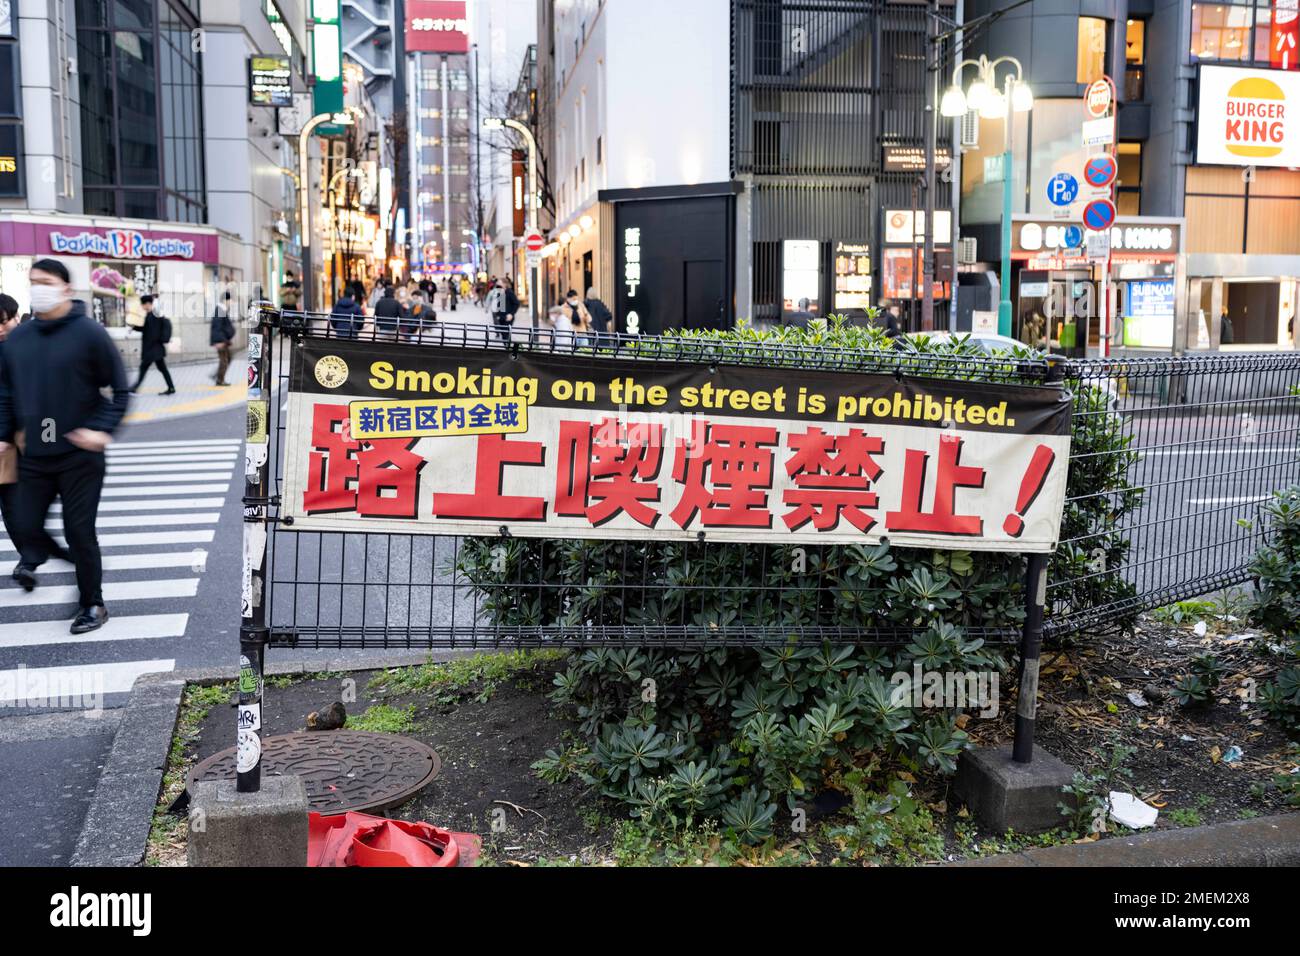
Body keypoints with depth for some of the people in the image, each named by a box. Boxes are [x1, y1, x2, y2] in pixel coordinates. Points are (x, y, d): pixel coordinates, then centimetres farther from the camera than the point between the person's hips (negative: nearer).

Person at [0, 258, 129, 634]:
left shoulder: (89, 332, -9)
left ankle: (92, 603, 20)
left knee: (80, 532, 3)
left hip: (80, 457, -4)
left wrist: (102, 429, -17)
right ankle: (32, 560, 40)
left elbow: (120, 389, -6)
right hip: (33, 457, 4)